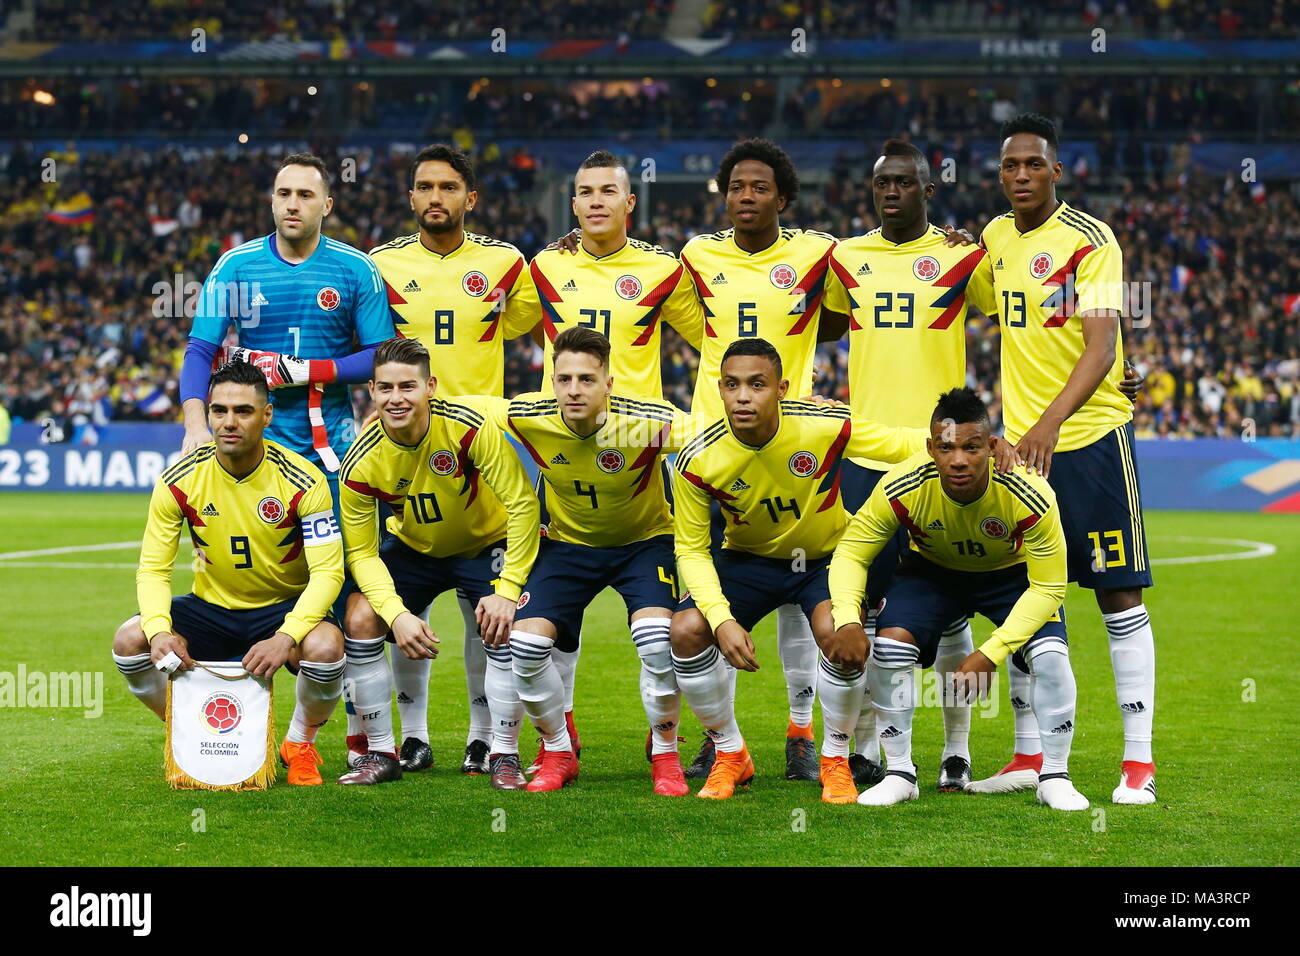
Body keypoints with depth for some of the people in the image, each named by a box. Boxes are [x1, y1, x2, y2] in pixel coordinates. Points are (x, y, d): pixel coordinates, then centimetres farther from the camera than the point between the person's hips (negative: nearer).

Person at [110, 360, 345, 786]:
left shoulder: (302, 480, -18)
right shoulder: (180, 481, -11)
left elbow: (327, 571, -22)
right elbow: (153, 568, -8)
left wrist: (286, 637, -38)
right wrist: (159, 631, -30)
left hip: (285, 609, -3)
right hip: (212, 606, 3)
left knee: (325, 646, -36)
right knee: (129, 640, -22)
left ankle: (300, 743, -2)